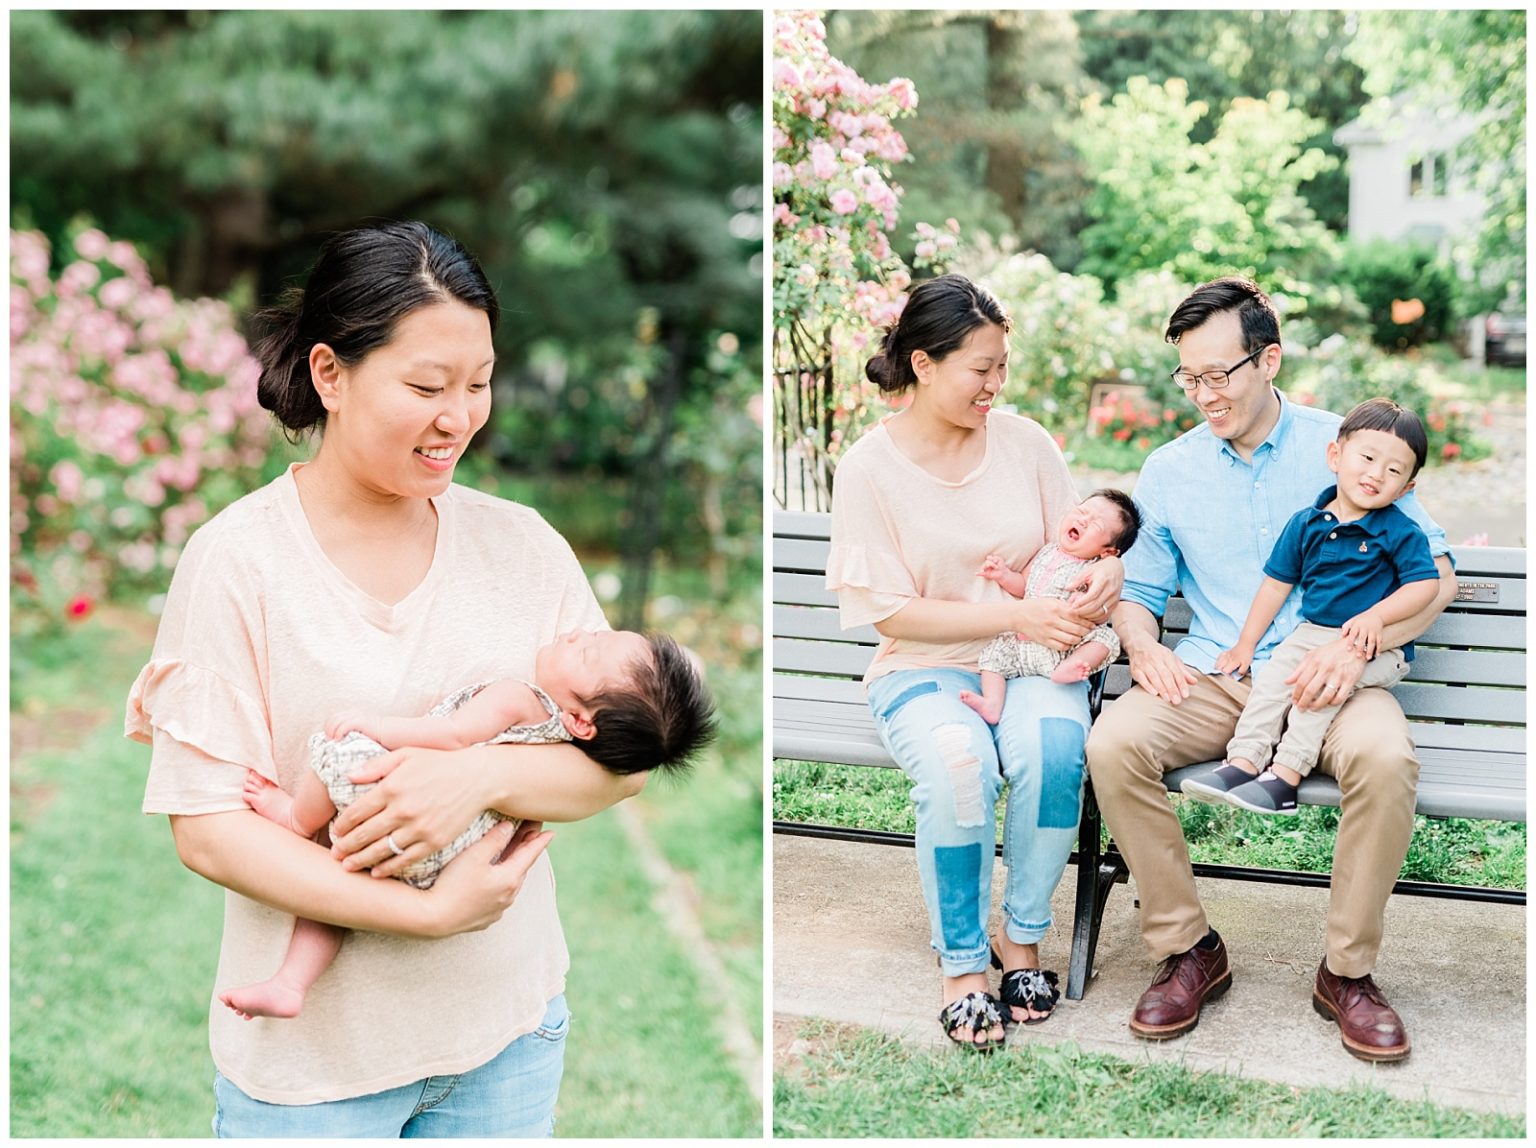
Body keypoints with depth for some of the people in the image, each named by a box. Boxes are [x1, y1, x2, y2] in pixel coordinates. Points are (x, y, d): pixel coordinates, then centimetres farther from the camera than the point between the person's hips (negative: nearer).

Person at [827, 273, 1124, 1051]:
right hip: (924, 670, -2)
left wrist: (1105, 572, -13)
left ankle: (1021, 940, -11)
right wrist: (1016, 614, -17)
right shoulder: (870, 467, -6)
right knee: (955, 759, -36)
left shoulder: (1024, 441, 4)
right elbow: (890, 611, -8)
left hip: (1032, 661, 3)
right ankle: (961, 967, -17)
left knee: (1051, 743, -32)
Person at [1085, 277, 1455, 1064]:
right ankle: (1188, 948, -8)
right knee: (1113, 745, -27)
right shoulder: (1169, 469, 15)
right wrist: (1143, 645, -5)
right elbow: (1137, 587, 19)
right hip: (1209, 676, 2)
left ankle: (1348, 971, -12)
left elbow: (1435, 574, 2)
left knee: (1385, 757, -34)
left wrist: (1360, 643, -15)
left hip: (1323, 678, -2)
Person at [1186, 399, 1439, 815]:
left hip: (1379, 645, -5)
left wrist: (1377, 616, -24)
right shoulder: (1306, 524, 6)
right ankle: (1243, 762, -23)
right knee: (1273, 674, -18)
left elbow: (1426, 583, -11)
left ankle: (1286, 774, -29)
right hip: (1312, 633, 5)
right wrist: (1246, 643, 13)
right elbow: (1277, 583, 12)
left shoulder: (1399, 531, -5)